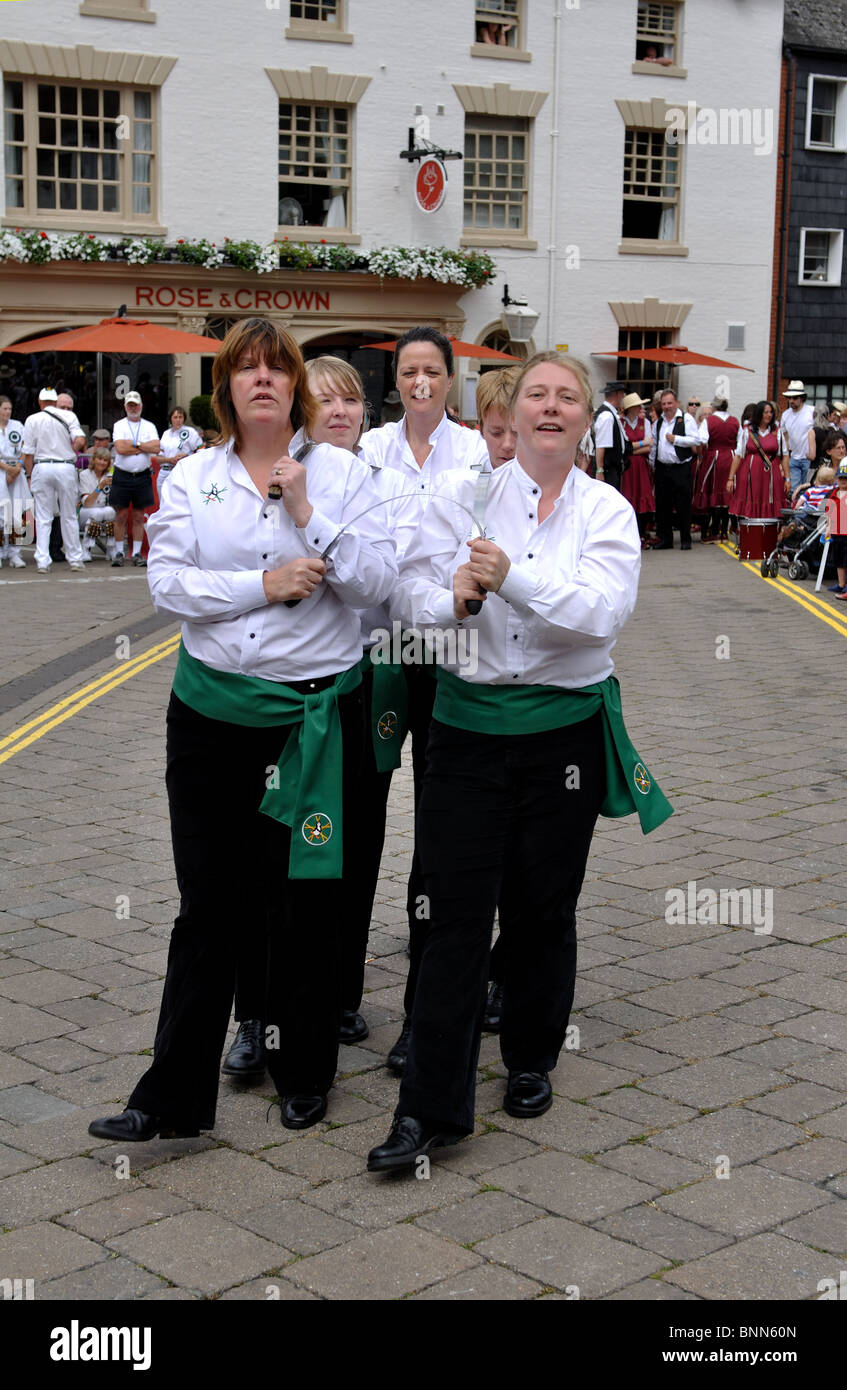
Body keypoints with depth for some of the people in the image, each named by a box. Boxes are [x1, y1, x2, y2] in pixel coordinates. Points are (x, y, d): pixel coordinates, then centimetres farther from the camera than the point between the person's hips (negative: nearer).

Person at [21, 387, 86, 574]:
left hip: (41, 468, 0)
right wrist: (70, 453, 8)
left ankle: (42, 562, -2)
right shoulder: (69, 416, 1)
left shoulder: (32, 420, 2)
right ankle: (75, 559, 13)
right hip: (66, 467, 0)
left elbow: (28, 453, 1)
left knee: (42, 518, 3)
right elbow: (80, 441, -11)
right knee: (69, 517, 10)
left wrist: (29, 475, 10)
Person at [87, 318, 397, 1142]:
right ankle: (175, 1097, 12)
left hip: (315, 711, -1)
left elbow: (377, 582, -8)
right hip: (213, 711, 1)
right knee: (207, 904, 5)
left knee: (305, 901, 7)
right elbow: (167, 582, -5)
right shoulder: (192, 478, 5)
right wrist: (264, 585, -14)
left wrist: (307, 514, -15)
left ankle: (303, 1076, 26)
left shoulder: (341, 473, 2)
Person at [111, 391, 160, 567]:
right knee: (121, 516, 0)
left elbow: (156, 447, -6)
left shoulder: (149, 426, 9)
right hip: (122, 475, -1)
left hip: (142, 476, 1)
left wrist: (134, 443, -9)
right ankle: (119, 553, 7)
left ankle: (137, 553, 9)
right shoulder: (119, 425, 4)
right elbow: (120, 448, -11)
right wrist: (145, 446, -7)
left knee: (139, 517, 5)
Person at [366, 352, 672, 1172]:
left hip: (566, 729, 0)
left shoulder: (608, 512, 1)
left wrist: (512, 579, -26)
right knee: (456, 914, -2)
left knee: (543, 910, 11)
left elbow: (605, 613, -15)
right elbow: (409, 589, -3)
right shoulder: (463, 495, 4)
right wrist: (452, 599, -24)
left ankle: (531, 1063, 33)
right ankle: (430, 1108, 2)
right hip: (468, 725, 0)